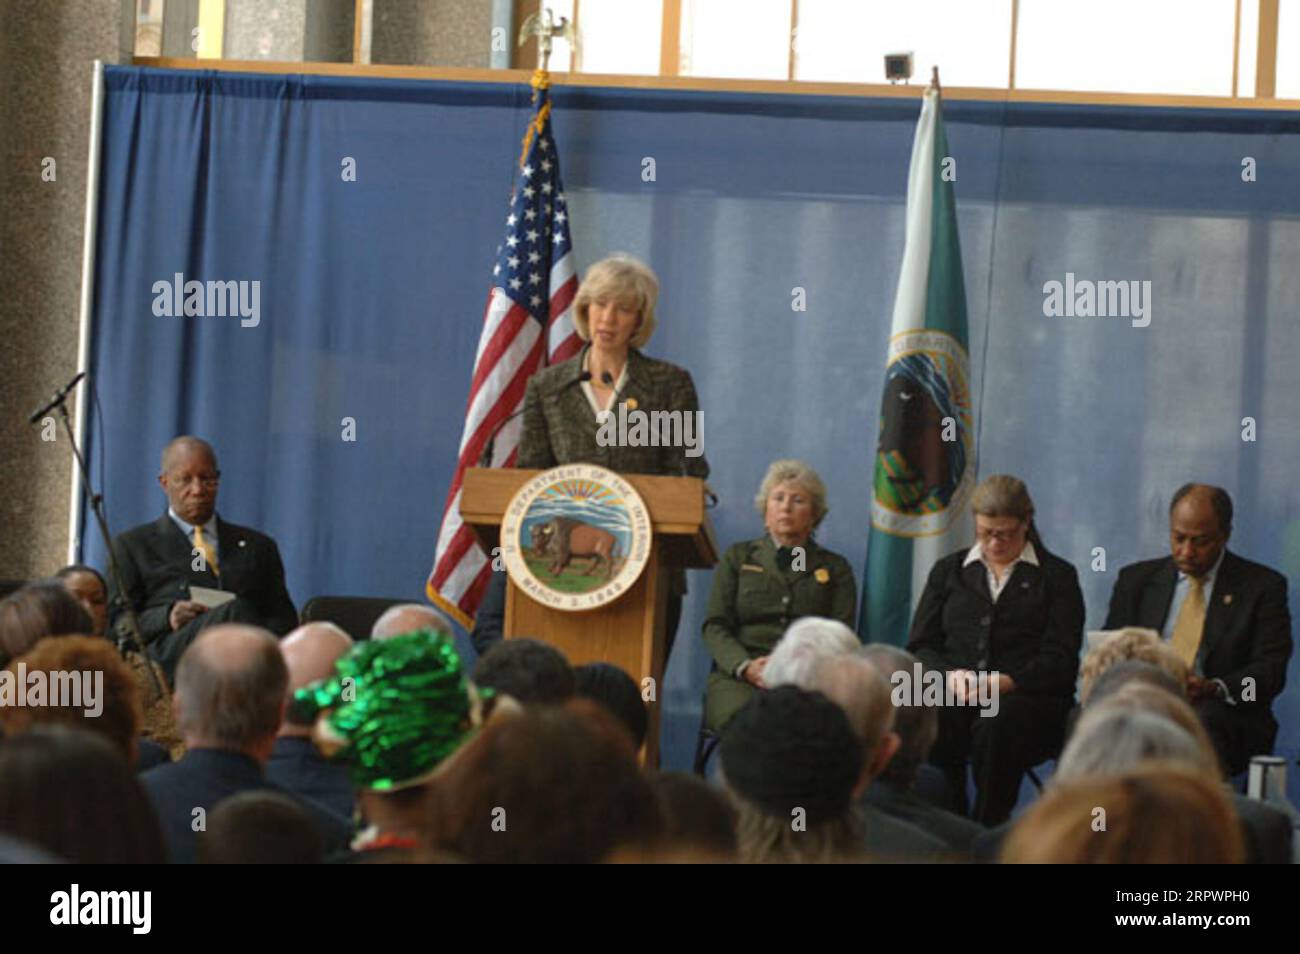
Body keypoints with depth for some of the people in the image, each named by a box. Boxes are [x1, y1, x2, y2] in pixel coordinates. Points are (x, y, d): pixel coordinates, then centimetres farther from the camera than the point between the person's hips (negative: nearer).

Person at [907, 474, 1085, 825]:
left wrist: (1006, 683, -15)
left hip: (1028, 697, -2)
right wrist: (950, 676, -7)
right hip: (954, 697, 2)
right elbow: (919, 646, 16)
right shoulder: (948, 570, 23)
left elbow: (1060, 661, 3)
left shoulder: (1057, 576, 14)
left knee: (995, 726, -39)